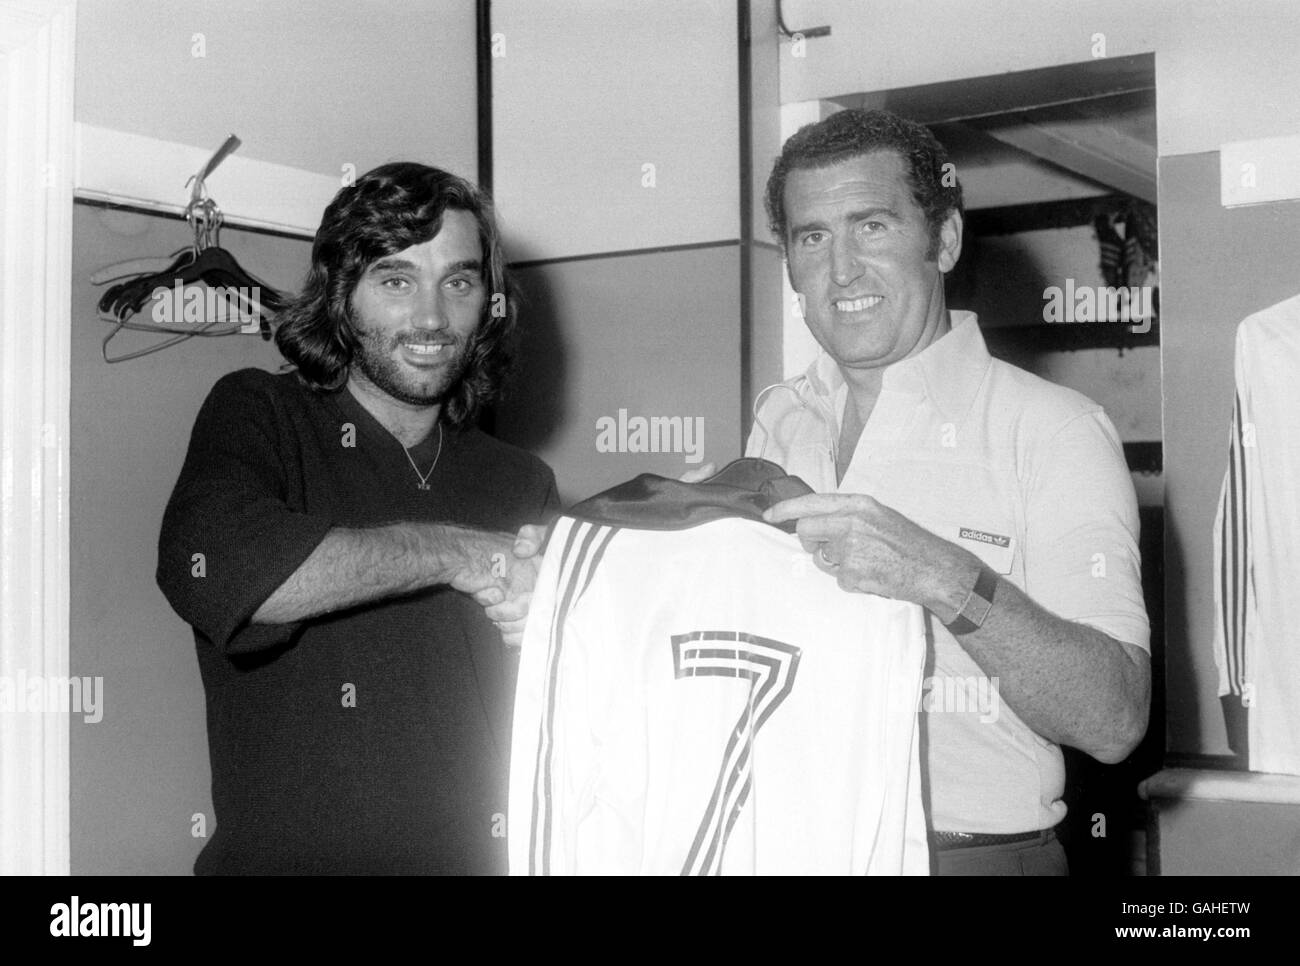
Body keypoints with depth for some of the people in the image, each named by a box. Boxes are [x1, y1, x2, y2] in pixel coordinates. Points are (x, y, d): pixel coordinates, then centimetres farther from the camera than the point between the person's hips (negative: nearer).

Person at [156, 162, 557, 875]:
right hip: (290, 853, -3)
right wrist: (457, 552, -14)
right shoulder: (258, 415, 2)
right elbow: (209, 570, -18)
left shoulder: (521, 484, 12)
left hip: (487, 857, 3)